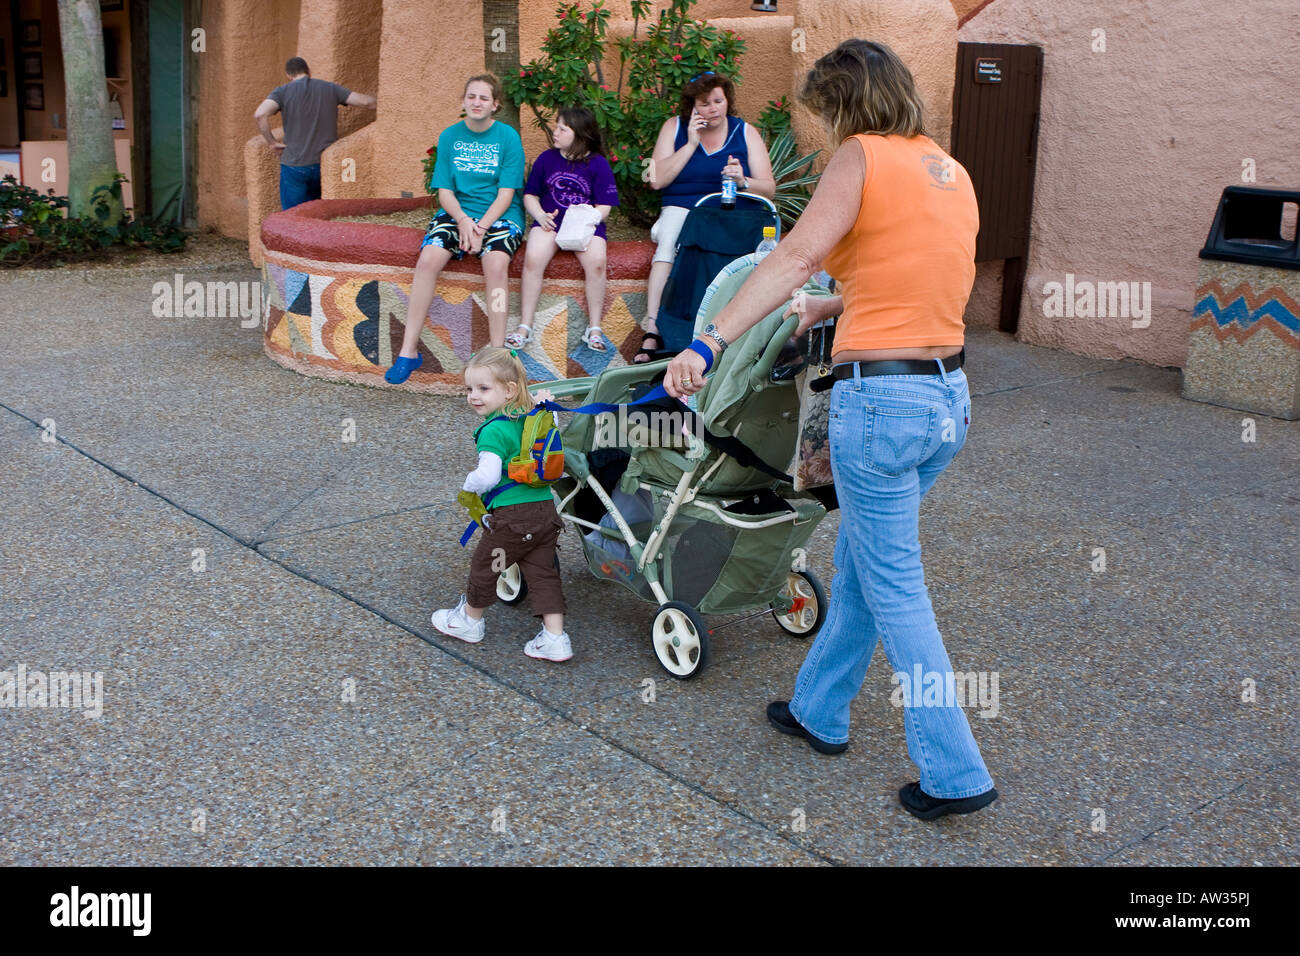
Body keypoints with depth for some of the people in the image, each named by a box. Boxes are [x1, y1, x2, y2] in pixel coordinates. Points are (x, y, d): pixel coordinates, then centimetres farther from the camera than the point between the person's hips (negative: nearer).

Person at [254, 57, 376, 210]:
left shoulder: (282, 92, -2)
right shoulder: (330, 88, 5)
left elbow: (260, 114, -21)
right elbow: (365, 102, -1)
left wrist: (271, 142, -8)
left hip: (295, 165, -3)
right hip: (325, 164, 3)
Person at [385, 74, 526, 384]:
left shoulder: (508, 137, -1)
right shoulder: (450, 136, 7)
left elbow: (506, 193, -6)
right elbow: (444, 190, 4)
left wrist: (481, 227, -19)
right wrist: (463, 220, -16)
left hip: (499, 214, -2)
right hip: (457, 211, 2)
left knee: (496, 263, -34)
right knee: (428, 259, -25)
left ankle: (497, 354, -27)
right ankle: (409, 350, -19)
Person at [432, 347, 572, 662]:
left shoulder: (493, 431, -17)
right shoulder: (529, 418, 9)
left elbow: (488, 476, -23)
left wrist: (470, 483, -5)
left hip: (511, 515, -8)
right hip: (545, 508, 8)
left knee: (484, 565, 15)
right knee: (543, 572, 11)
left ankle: (470, 620, 35)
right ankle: (555, 639, 7)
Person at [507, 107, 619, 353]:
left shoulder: (598, 164, 2)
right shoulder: (546, 159, 11)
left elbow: (603, 208, -1)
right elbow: (530, 196, 16)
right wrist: (540, 215, -5)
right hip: (550, 222, 2)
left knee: (596, 261, -31)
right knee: (533, 258, -29)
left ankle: (594, 329, -16)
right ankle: (525, 326, -20)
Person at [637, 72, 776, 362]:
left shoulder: (745, 132, 10)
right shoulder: (675, 127, 10)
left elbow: (769, 188, 5)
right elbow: (657, 180, -2)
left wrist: (743, 182, -17)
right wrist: (691, 144, -6)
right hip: (681, 209, 0)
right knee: (668, 241, -34)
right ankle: (652, 331, -39)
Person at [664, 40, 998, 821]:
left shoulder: (863, 156, -10)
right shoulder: (952, 170, 12)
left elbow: (796, 258, -23)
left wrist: (709, 341, -29)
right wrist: (833, 308, 28)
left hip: (879, 401, -8)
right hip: (950, 396, 8)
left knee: (894, 588, 3)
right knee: (859, 559, 22)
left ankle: (956, 773, 10)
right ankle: (821, 711, 38)